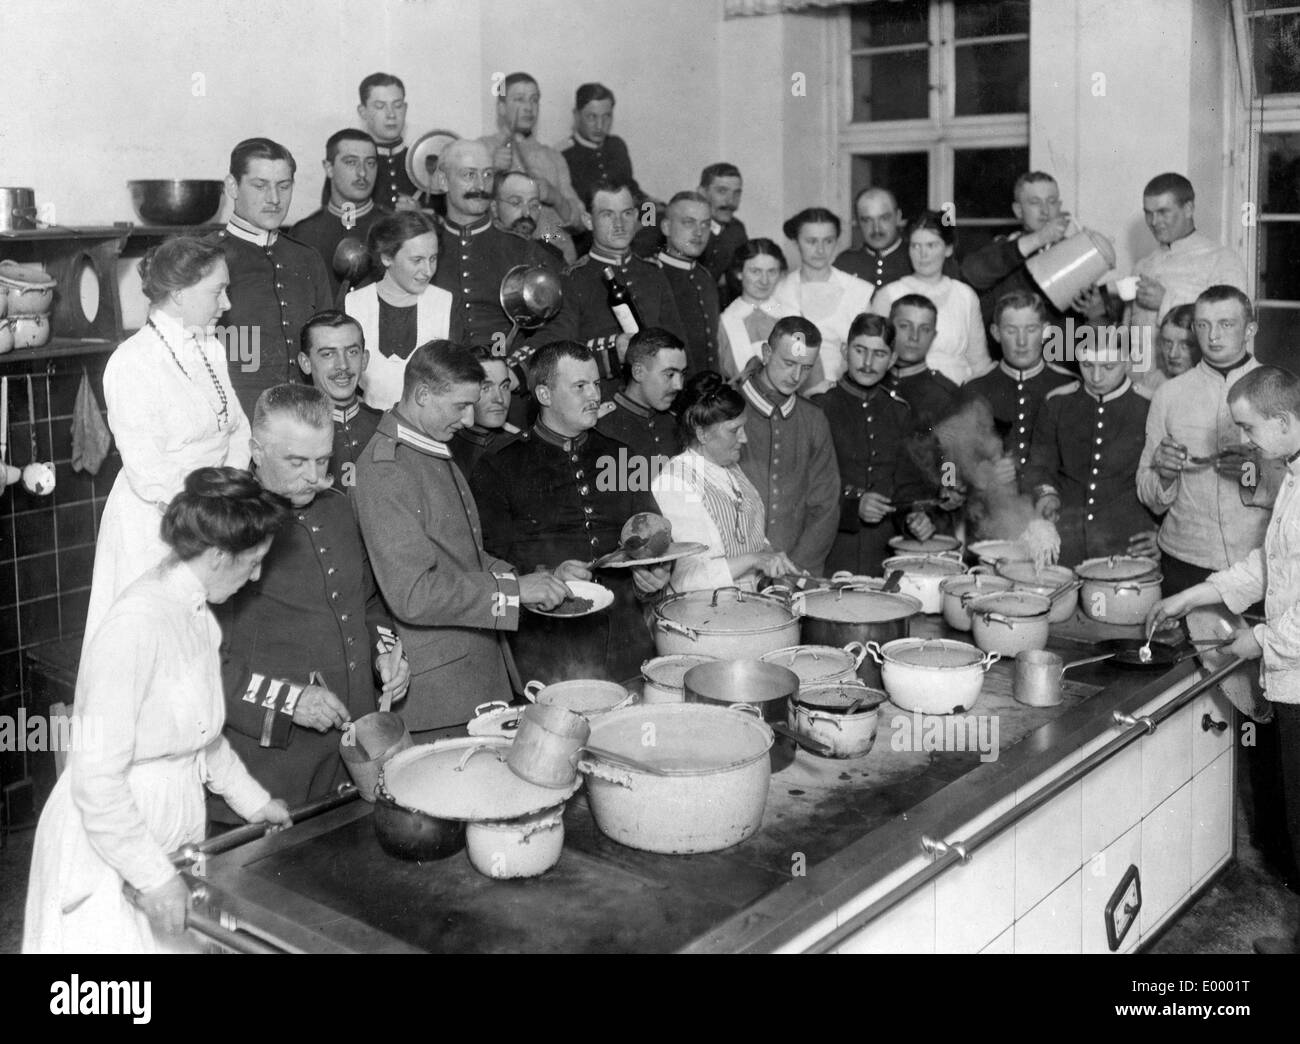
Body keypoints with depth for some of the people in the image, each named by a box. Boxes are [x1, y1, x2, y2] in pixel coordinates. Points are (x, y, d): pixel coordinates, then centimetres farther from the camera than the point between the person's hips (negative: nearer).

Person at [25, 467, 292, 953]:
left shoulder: (195, 612, 3)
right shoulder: (137, 625, -24)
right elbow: (96, 778, -23)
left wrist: (252, 798, 19)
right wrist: (155, 878, -20)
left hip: (171, 828, 8)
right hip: (111, 849, -8)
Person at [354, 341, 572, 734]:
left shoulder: (435, 451, 13)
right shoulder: (385, 471, -18)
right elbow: (412, 594, -24)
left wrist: (527, 578, 6)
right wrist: (514, 591, -20)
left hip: (481, 665, 9)